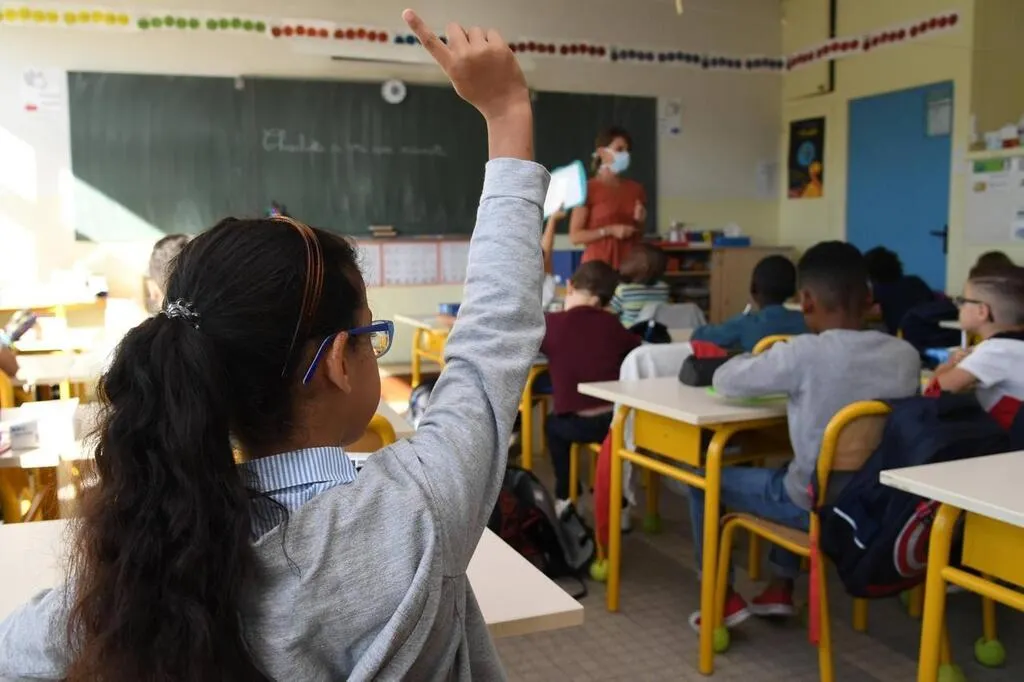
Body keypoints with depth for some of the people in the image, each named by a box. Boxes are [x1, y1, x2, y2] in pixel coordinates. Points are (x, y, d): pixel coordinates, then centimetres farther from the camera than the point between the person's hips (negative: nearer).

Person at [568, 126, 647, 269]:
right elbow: (575, 236, -8)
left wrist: (639, 221, 1)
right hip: (599, 264, -4)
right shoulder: (588, 189, -4)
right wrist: (609, 231, -14)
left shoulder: (636, 189, 12)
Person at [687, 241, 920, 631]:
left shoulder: (805, 353, -23)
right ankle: (781, 589, 36)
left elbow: (725, 381, -12)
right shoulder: (906, 354, -6)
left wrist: (764, 360, 8)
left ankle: (725, 599, 18)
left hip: (819, 504, -6)